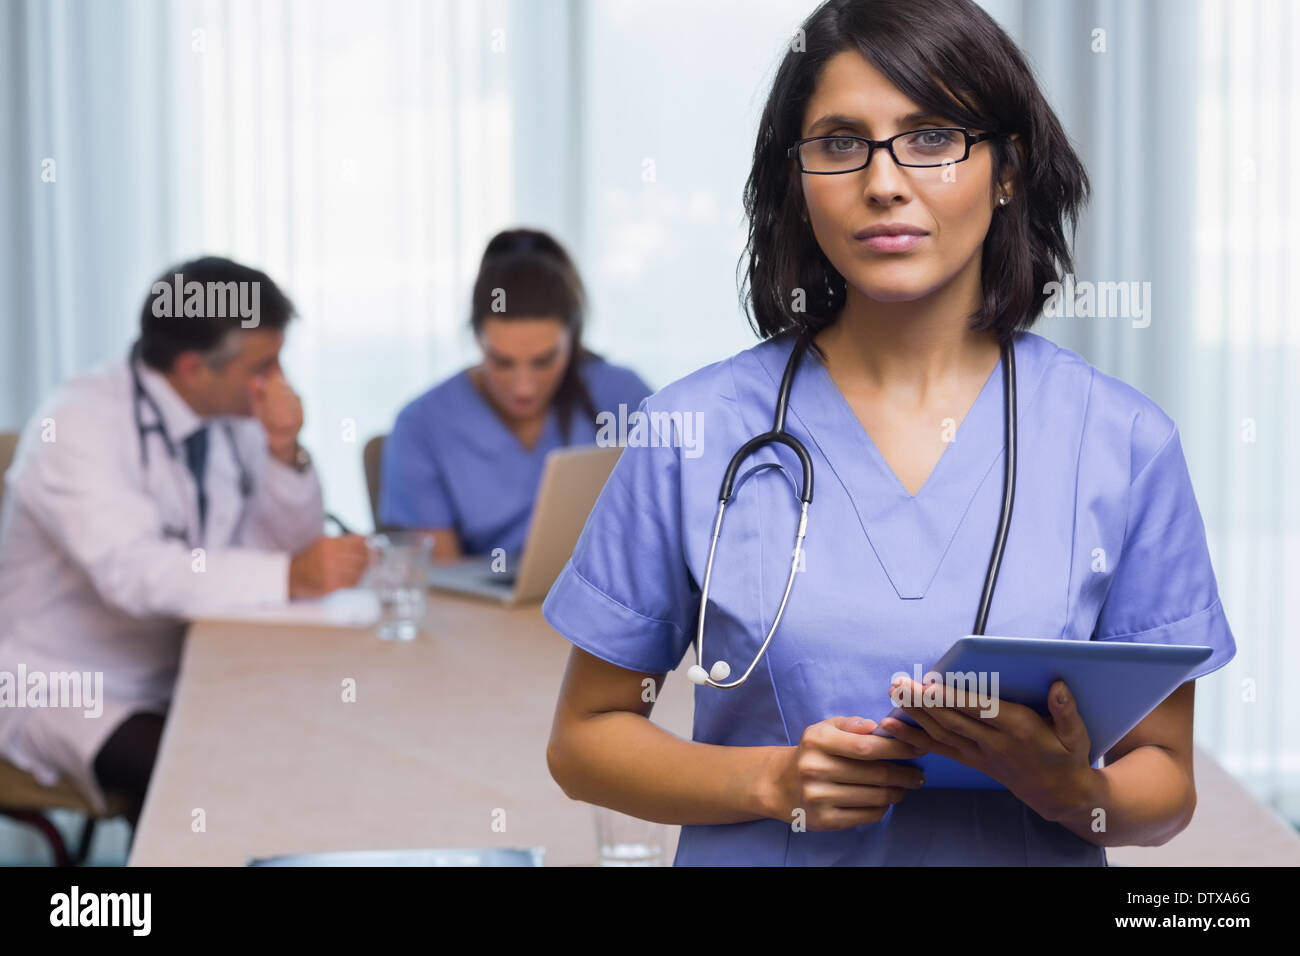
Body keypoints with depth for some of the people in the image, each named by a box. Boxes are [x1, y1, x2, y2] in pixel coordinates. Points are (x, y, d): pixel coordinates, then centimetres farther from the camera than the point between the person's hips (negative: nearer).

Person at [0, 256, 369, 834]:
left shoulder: (238, 414, 1)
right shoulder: (79, 426, -21)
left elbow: (291, 544, 5)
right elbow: (134, 571, -34)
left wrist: (285, 455, -14)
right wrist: (290, 577, -41)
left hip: (184, 674, 7)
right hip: (66, 692, -7)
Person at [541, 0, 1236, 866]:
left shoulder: (1126, 444, 0)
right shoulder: (693, 433, -2)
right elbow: (585, 738, 4)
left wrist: (1073, 790, -14)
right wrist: (772, 782, -11)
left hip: (1028, 849, 1)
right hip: (762, 856, 0)